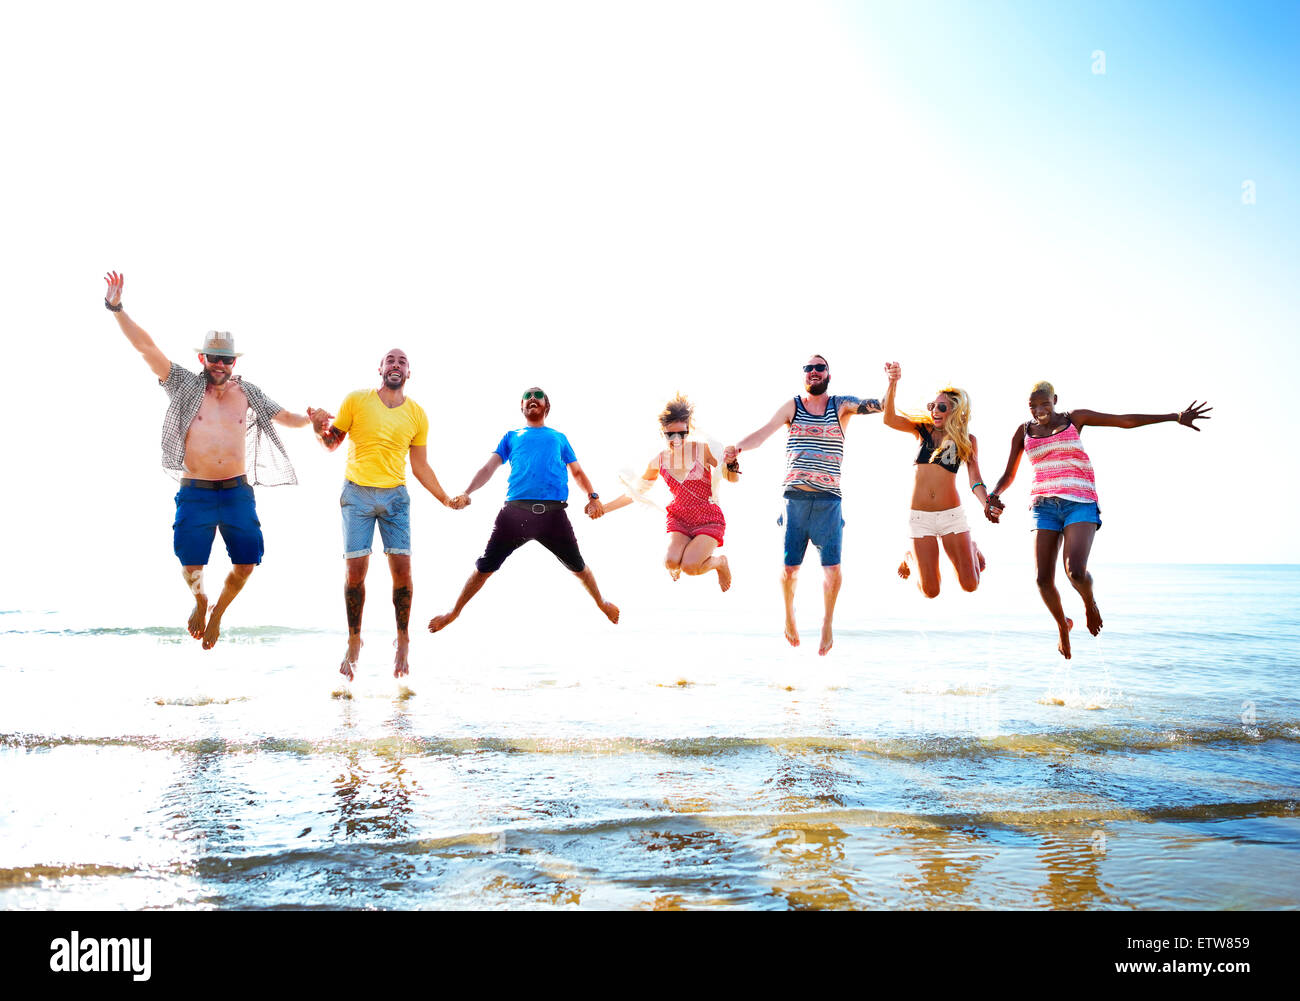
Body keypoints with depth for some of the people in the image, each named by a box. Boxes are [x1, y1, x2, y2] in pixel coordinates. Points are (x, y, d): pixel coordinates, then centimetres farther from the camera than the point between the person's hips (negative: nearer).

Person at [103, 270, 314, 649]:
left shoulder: (247, 393, 8)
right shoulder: (185, 386, 1)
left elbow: (283, 416, 17)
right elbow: (146, 347, -5)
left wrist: (310, 418, -3)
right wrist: (116, 308, -13)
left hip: (237, 492, 2)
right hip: (195, 492, -2)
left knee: (246, 563, -1)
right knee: (191, 566, -1)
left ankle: (218, 611, 27)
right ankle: (199, 604, 33)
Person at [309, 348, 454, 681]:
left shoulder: (417, 414, 7)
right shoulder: (356, 400, 2)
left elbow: (420, 466, 13)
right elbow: (332, 442, 8)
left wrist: (445, 499, 7)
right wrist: (321, 428, -13)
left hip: (395, 495, 1)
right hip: (357, 493, -1)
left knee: (401, 566, -8)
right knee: (355, 568, -4)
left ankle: (402, 640, 9)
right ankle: (354, 641, 13)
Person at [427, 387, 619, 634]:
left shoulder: (559, 437, 25)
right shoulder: (511, 436, 23)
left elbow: (577, 472, 22)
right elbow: (488, 467, 13)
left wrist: (593, 497, 2)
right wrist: (466, 493, -4)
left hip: (554, 512, 1)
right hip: (515, 509, 0)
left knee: (577, 566, 8)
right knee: (485, 567, 0)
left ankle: (601, 603, 33)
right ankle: (454, 612, 18)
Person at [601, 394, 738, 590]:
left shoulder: (703, 450, -10)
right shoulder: (659, 462, 0)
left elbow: (732, 479, -4)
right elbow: (635, 492, 15)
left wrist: (731, 463, -27)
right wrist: (603, 508, 14)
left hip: (708, 520, -3)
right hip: (679, 519, 3)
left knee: (689, 566, -24)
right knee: (671, 562, -24)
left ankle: (720, 562, 11)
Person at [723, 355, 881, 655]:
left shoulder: (840, 405, 5)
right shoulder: (792, 406, 5)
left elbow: (870, 405, -11)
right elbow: (764, 432, -7)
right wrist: (737, 447, -26)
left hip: (828, 500, 0)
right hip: (795, 498, 0)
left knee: (832, 568, -3)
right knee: (790, 567, 1)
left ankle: (827, 622, 22)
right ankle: (789, 614, 31)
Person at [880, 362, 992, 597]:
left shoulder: (968, 441, 4)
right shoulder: (923, 430, 5)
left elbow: (974, 478, -4)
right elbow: (889, 419, -10)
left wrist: (987, 504, -24)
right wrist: (893, 383, -23)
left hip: (951, 514, 0)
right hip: (920, 516, 0)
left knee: (969, 585, -1)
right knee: (930, 591, 1)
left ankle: (972, 550, 33)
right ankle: (912, 557, 33)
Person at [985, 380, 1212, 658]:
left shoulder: (1074, 418, 7)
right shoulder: (1023, 431, 12)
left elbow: (1126, 420, 6)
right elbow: (1008, 474, 16)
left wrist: (1175, 417, 2)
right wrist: (994, 496, -6)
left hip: (1080, 504, -2)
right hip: (1044, 507, 2)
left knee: (1075, 572, -23)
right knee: (1044, 580, -8)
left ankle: (1090, 603, 13)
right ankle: (1063, 625, 22)